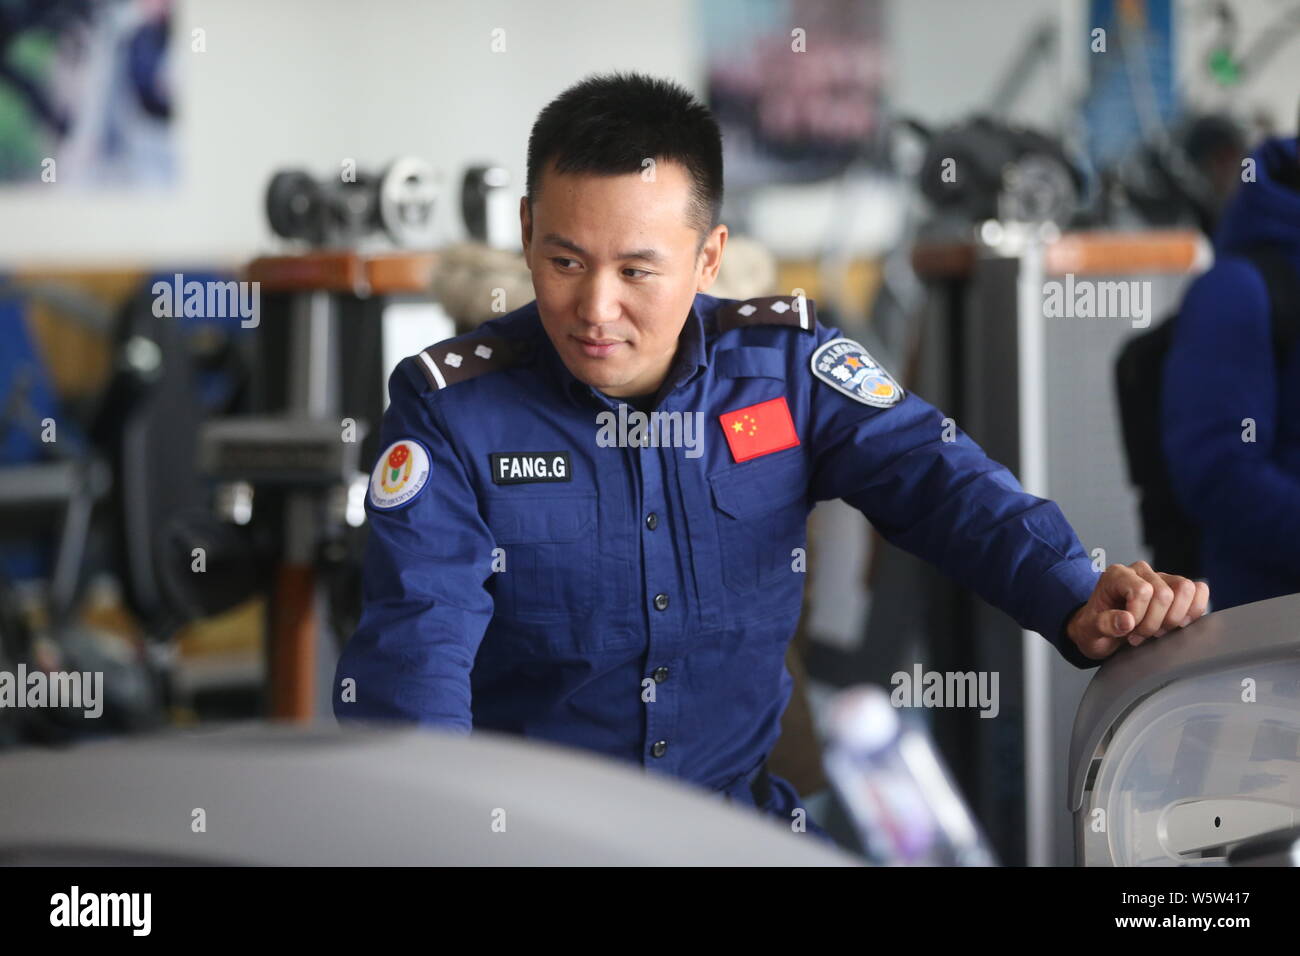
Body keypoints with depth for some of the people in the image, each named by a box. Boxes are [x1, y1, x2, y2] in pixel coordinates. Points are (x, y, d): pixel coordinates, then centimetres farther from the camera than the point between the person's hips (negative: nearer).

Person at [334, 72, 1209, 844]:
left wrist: (1075, 601, -31)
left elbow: (936, 482, -11)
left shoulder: (784, 365, 0)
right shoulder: (451, 408, -7)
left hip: (737, 812, 2)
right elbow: (415, 638, -15)